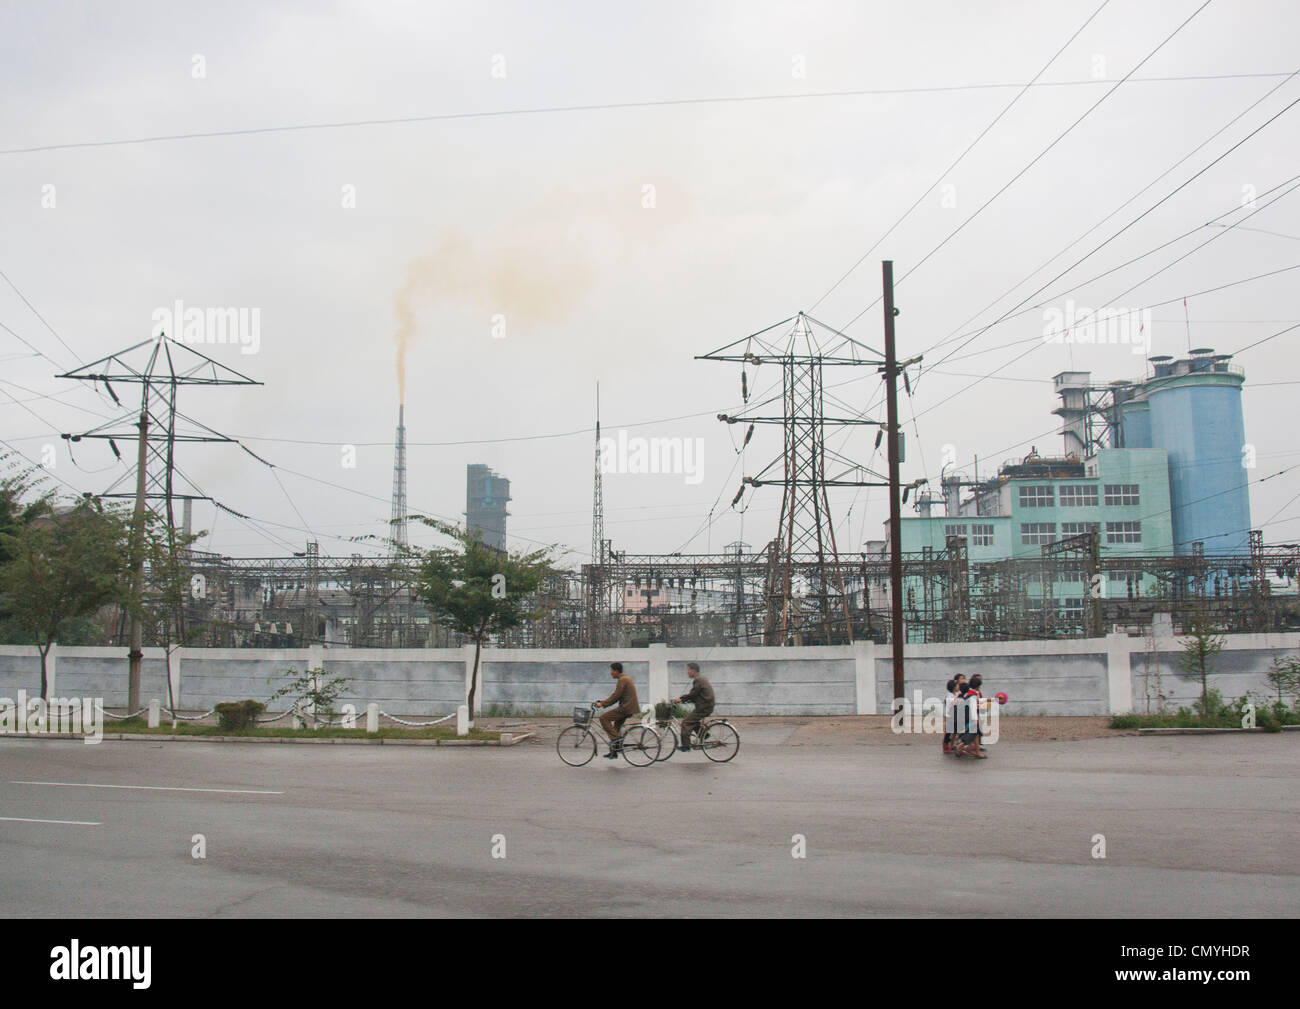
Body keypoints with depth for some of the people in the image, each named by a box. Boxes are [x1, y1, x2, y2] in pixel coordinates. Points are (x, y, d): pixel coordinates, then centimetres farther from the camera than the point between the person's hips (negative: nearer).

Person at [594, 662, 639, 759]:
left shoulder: (622, 680, -13)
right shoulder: (626, 678, 18)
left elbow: (616, 696, -19)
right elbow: (617, 696, 21)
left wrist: (602, 704, -16)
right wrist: (604, 702, 15)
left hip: (626, 708, -10)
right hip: (628, 707, 10)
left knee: (603, 718, -10)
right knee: (616, 727, 16)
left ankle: (615, 737, -12)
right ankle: (613, 752, 21)